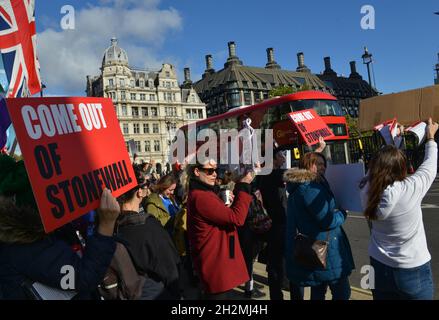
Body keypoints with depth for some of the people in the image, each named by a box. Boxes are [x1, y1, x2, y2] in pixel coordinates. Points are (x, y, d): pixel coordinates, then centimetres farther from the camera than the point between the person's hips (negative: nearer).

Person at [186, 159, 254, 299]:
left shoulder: (205, 193, 13)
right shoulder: (200, 196, -23)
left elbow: (226, 215, 11)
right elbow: (236, 218, -26)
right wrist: (244, 186, -18)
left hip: (217, 262, 11)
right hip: (216, 264, -11)